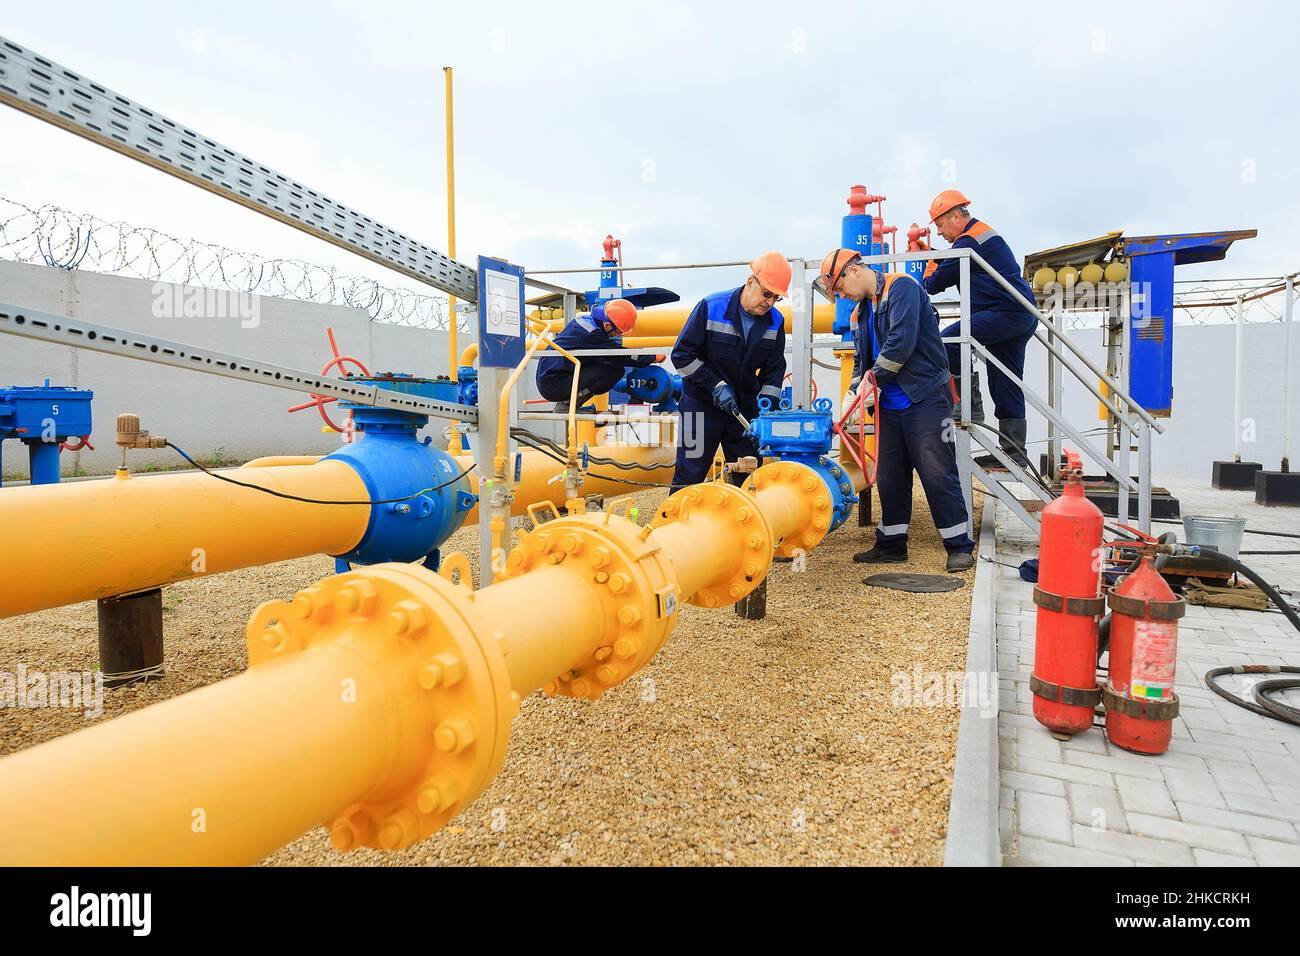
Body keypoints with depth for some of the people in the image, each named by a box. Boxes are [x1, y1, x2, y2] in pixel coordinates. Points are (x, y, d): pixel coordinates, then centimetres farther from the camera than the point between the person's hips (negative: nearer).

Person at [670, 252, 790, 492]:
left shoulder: (775, 322, -3)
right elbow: (682, 355, -12)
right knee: (689, 474, -2)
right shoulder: (711, 307, -15)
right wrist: (716, 385, -18)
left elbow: (774, 371, 1)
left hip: (745, 407, 4)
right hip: (702, 404, -4)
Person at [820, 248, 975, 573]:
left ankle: (959, 546, 6)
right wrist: (853, 392, 1)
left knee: (938, 475, -5)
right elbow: (862, 361, 19)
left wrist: (874, 379, -11)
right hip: (889, 406, 8)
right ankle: (891, 545, 21)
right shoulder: (860, 311, 16)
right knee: (889, 478, 10)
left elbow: (902, 341, -21)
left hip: (925, 398, -8)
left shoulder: (902, 287, -9)